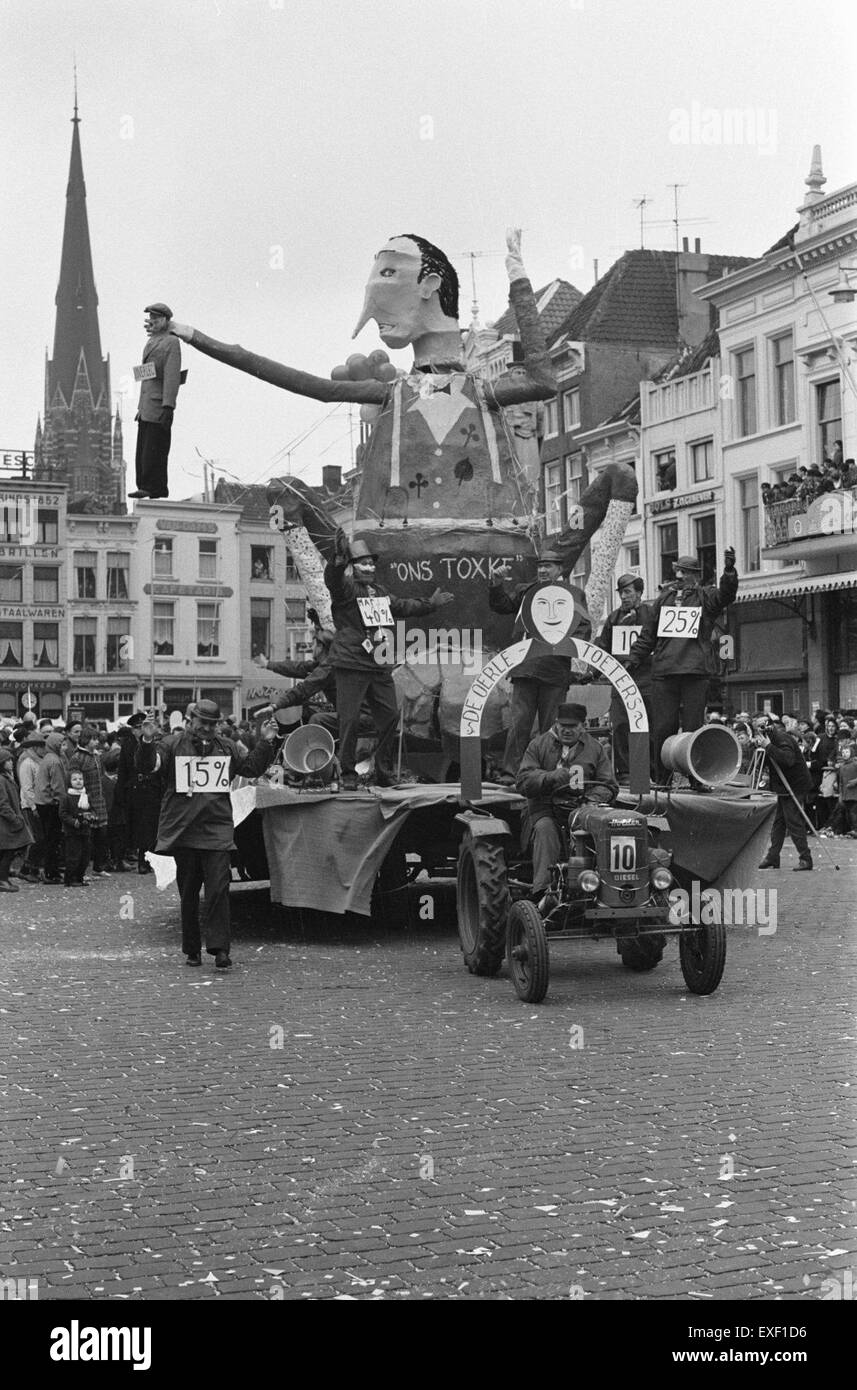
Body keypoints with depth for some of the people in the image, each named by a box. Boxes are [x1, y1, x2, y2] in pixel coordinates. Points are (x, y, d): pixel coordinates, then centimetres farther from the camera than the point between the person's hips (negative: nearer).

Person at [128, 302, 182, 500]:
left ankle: (155, 489, -6)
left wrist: (168, 406, -20)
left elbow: (172, 376, -13)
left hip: (159, 408, -9)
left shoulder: (171, 342, -5)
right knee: (143, 452, 7)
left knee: (154, 452, -9)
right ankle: (145, 487, 11)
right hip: (146, 408, 9)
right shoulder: (151, 343, 22)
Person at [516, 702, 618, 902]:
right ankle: (543, 890, -43)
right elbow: (523, 782, 0)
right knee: (546, 830, -35)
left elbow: (609, 786, 13)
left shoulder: (595, 749, 16)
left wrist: (593, 799, -11)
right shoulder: (539, 745, 11)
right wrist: (554, 777, -17)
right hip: (545, 809, -1)